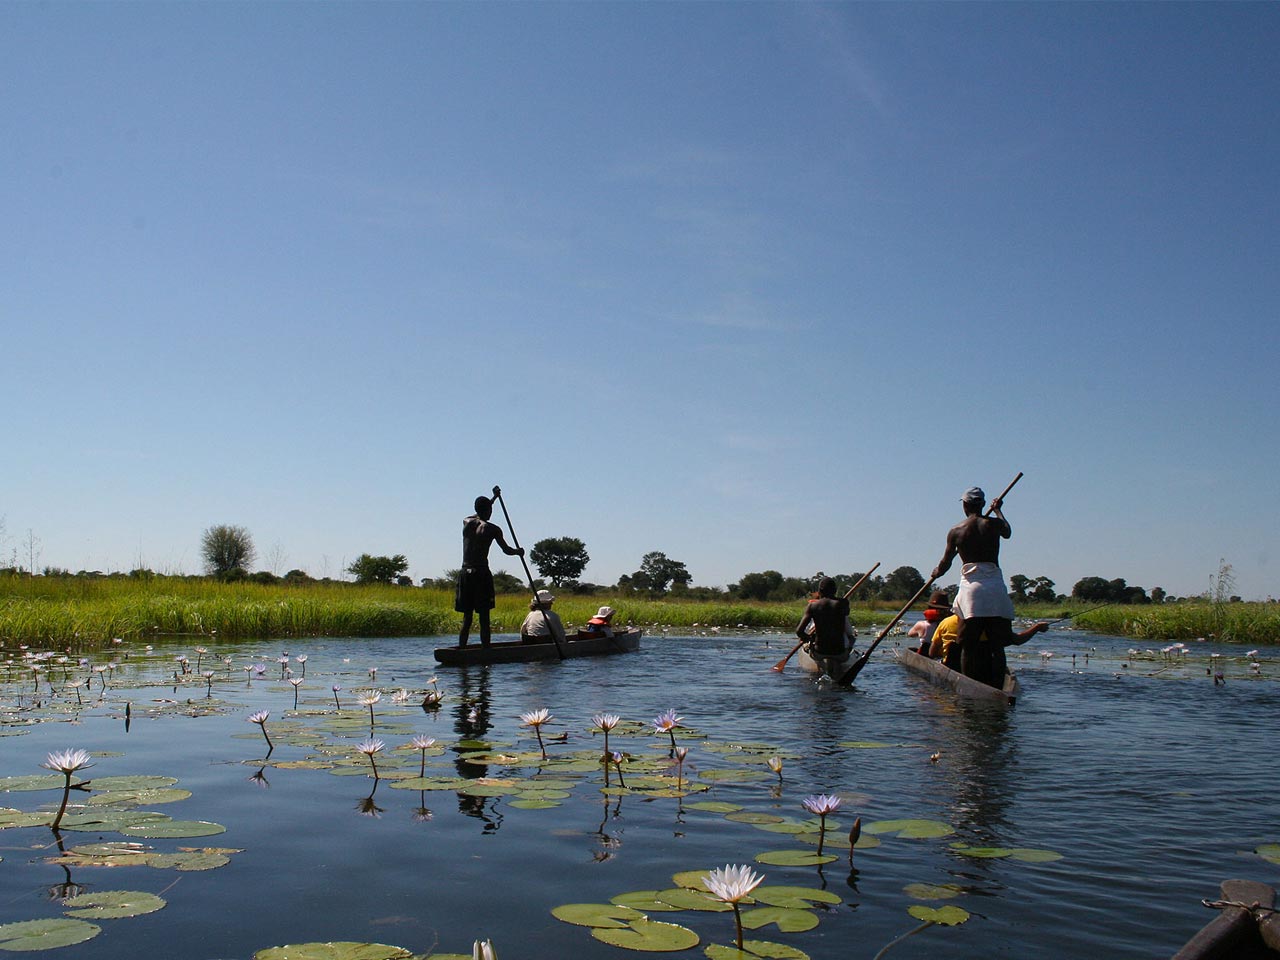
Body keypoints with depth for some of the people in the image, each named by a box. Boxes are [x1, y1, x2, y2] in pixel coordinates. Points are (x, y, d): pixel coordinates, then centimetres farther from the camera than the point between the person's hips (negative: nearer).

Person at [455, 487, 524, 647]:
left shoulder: (466, 522, 10)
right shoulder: (492, 529, -3)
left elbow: (478, 514, 33)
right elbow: (506, 550, 3)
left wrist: (494, 497, 44)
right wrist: (519, 551, 24)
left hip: (464, 573, 5)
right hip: (481, 574, -5)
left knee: (466, 617, 10)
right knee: (484, 617, -1)